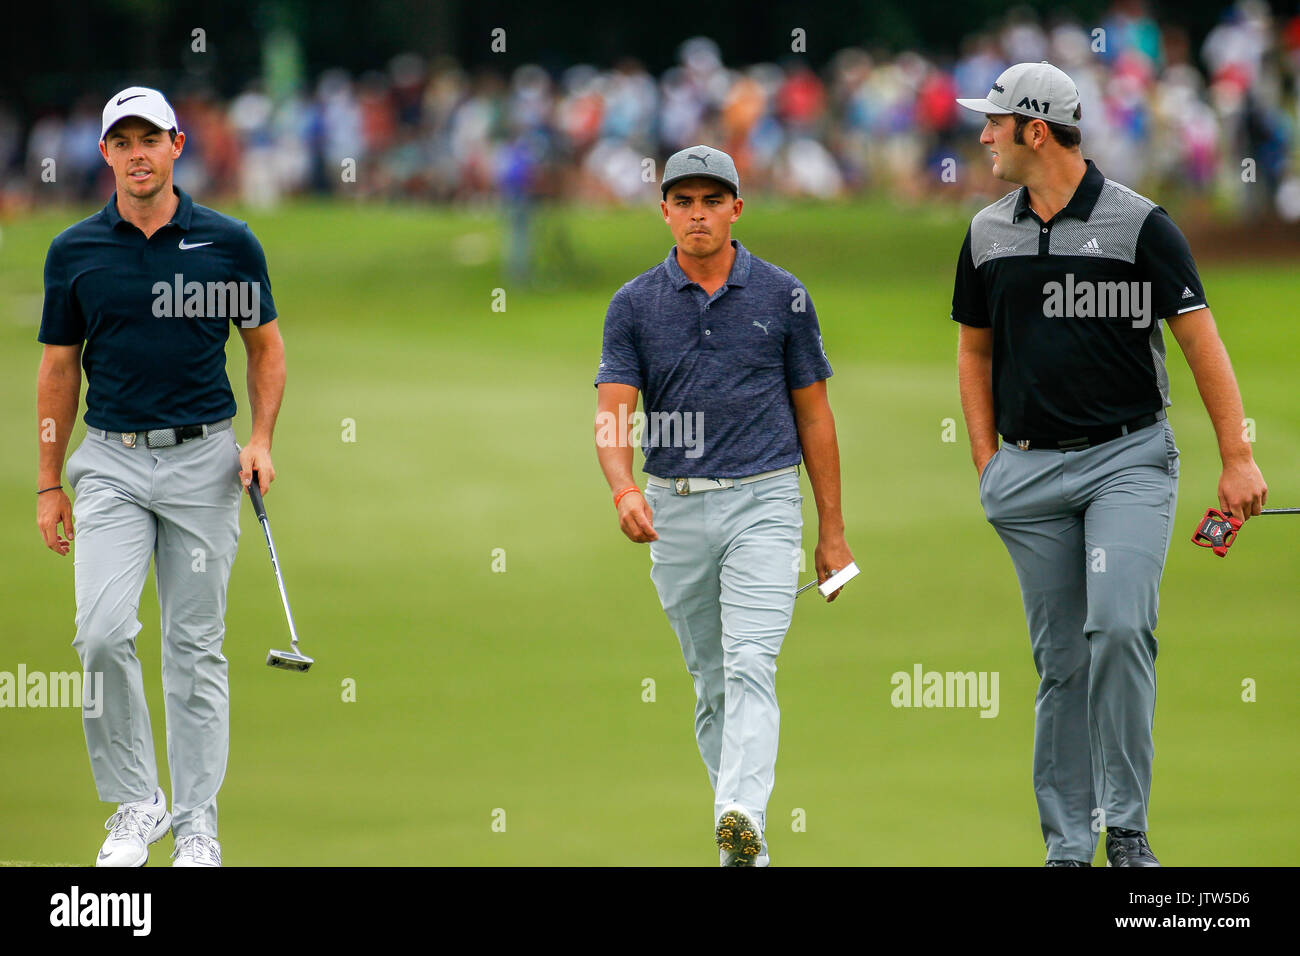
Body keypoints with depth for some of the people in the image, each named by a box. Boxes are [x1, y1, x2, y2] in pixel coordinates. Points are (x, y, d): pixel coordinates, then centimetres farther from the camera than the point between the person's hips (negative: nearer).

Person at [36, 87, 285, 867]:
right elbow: (59, 368, 9)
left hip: (202, 459, 0)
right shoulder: (75, 252, 2)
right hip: (111, 461, 0)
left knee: (196, 647, 3)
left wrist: (263, 438, -5)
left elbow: (267, 344, 9)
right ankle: (135, 804, -1)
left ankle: (196, 822, 11)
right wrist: (49, 485, 7)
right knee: (103, 632, -16)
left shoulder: (228, 243, 0)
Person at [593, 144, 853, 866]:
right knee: (711, 683, 10)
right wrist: (623, 490, -27)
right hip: (674, 511, 3)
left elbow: (813, 414, 8)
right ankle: (742, 847, 20)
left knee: (750, 667, -19)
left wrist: (832, 530, 7)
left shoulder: (781, 296, 2)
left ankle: (741, 820, -34)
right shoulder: (634, 305, 3)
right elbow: (613, 415, -6)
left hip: (762, 504, -2)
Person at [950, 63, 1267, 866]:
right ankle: (1068, 845, 10)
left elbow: (1201, 340, -4)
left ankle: (1127, 828, -12)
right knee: (1061, 660, 4)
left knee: (1119, 628, -20)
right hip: (1030, 469, 4)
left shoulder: (1139, 223, -5)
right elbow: (976, 348, 20)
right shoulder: (988, 233, 9)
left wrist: (1238, 458, -9)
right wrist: (987, 463, 10)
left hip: (1129, 457, -4)